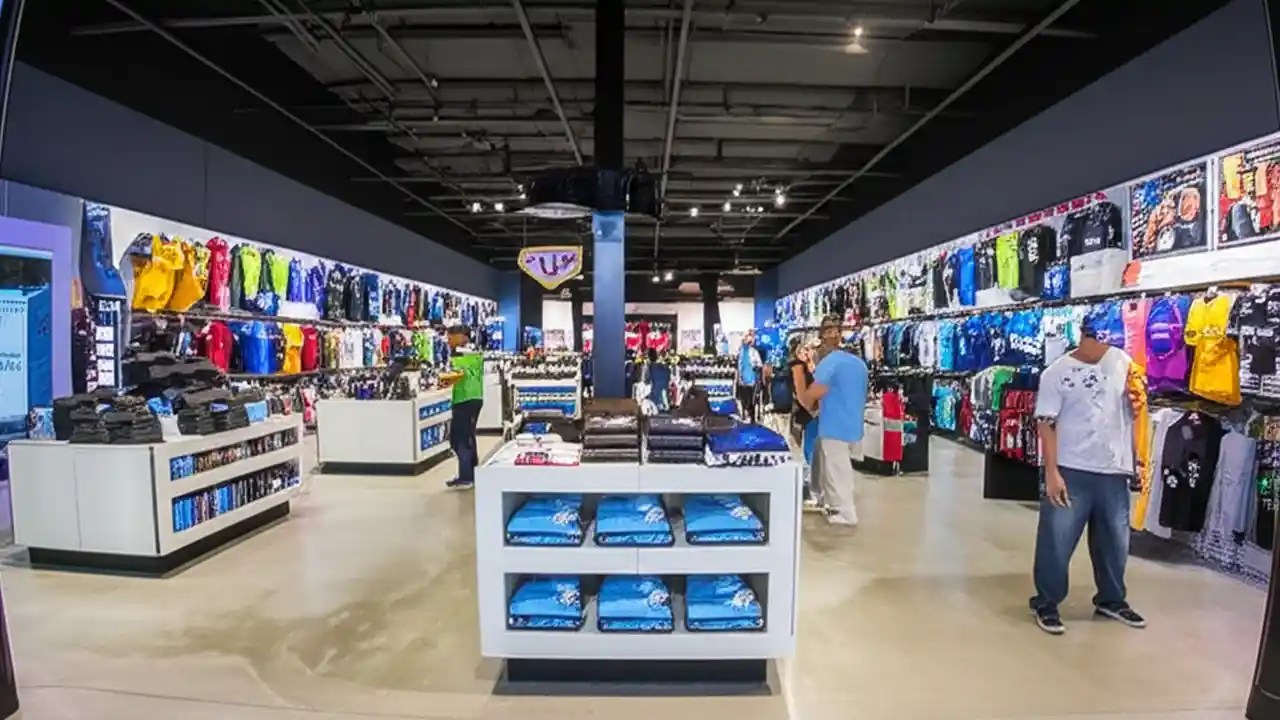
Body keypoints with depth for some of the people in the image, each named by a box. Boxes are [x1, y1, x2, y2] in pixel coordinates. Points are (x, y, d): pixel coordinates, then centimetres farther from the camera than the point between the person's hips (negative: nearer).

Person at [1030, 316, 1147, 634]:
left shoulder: (1123, 362, 5)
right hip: (1071, 471, -5)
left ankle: (1111, 600, 38)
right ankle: (1046, 603, 16)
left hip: (1114, 471, 5)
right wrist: (1052, 472, -16)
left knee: (1115, 540, 18)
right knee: (1057, 540, 1)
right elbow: (1046, 424, -10)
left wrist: (1136, 456, 9)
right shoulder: (1057, 373, -8)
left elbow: (1130, 411, 16)